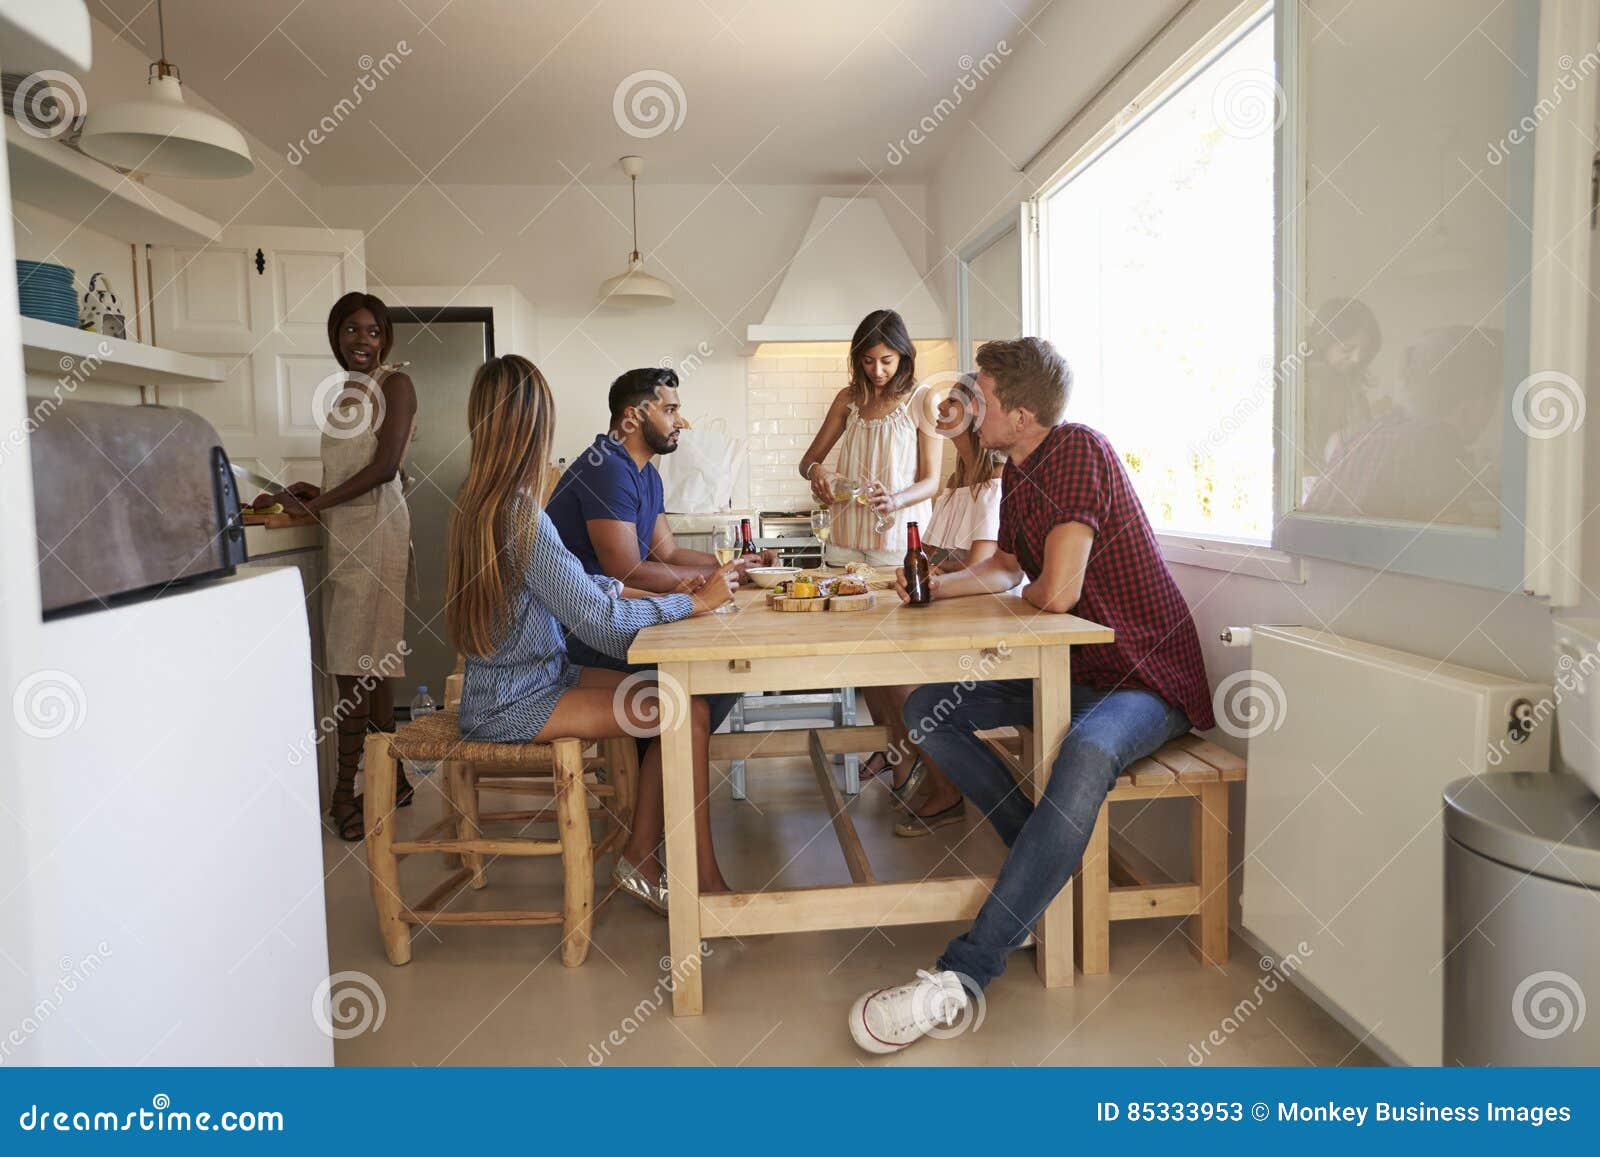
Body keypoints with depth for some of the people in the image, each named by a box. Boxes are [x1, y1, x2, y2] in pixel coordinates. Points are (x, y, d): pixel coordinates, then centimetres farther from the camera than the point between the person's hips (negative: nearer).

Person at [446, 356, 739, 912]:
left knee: (684, 703, 0)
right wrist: (695, 602, -10)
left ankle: (641, 861, 7)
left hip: (536, 675, 9)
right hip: (515, 703, -9)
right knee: (689, 714, -14)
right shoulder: (519, 516, -23)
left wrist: (660, 595, 2)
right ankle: (707, 883, -1)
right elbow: (600, 620, -22)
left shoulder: (479, 499, 7)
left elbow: (576, 581, 11)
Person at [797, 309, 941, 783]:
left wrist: (895, 500, -24)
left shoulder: (920, 402, 0)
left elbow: (931, 481, -4)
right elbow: (809, 459, 14)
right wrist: (817, 472, -10)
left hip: (899, 539, -4)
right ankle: (890, 744, 16)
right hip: (849, 536, 4)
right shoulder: (849, 399, 11)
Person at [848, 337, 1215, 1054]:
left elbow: (1056, 592, -27)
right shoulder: (1016, 471, 9)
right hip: (1067, 672, 9)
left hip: (1146, 678, -9)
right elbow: (1007, 567, 20)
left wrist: (1030, 590, -3)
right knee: (926, 711, -2)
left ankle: (960, 976, -39)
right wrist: (936, 586, 2)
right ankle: (1050, 867, -3)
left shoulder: (1078, 451, -19)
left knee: (1085, 754, -40)